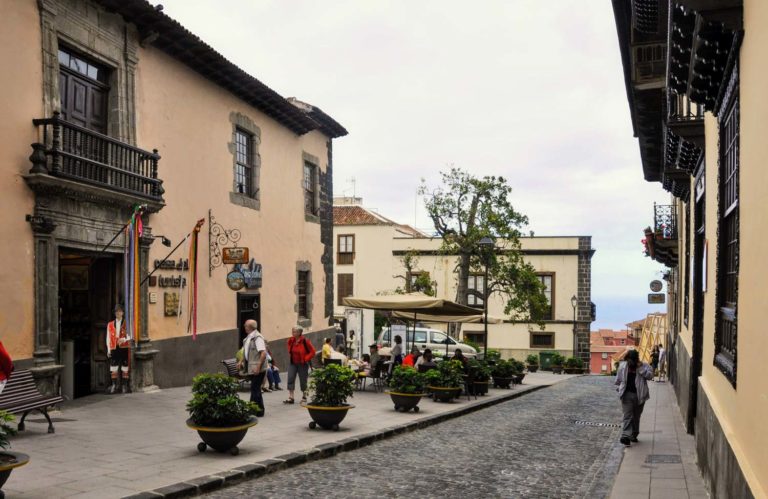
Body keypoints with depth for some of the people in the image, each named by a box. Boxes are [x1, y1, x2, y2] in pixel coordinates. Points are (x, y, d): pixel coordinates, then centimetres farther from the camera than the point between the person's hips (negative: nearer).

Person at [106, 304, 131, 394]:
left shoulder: (126, 324, 3)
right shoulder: (110, 325, 10)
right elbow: (108, 338, 10)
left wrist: (124, 339, -25)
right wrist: (108, 350, 5)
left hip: (124, 348, -2)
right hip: (114, 348, 2)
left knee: (124, 367, 2)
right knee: (113, 367, 0)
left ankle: (124, 385, 9)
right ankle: (114, 385, 9)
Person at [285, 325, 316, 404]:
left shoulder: (305, 341, -16)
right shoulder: (291, 340, 0)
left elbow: (312, 352, -11)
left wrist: (305, 359, -15)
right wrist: (290, 356, 12)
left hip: (302, 364, -4)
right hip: (293, 363, 4)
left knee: (303, 380, 6)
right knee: (290, 379, -8)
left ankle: (304, 396, 25)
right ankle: (290, 398, -9)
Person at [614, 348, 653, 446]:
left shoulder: (643, 366, 1)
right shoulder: (623, 366, 5)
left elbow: (650, 375, -15)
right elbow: (618, 380, 16)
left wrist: (640, 367, -19)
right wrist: (619, 389, 9)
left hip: (639, 395, 1)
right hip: (627, 394, -1)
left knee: (636, 416, 11)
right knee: (627, 416, -9)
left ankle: (634, 435, 24)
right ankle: (626, 436, -17)